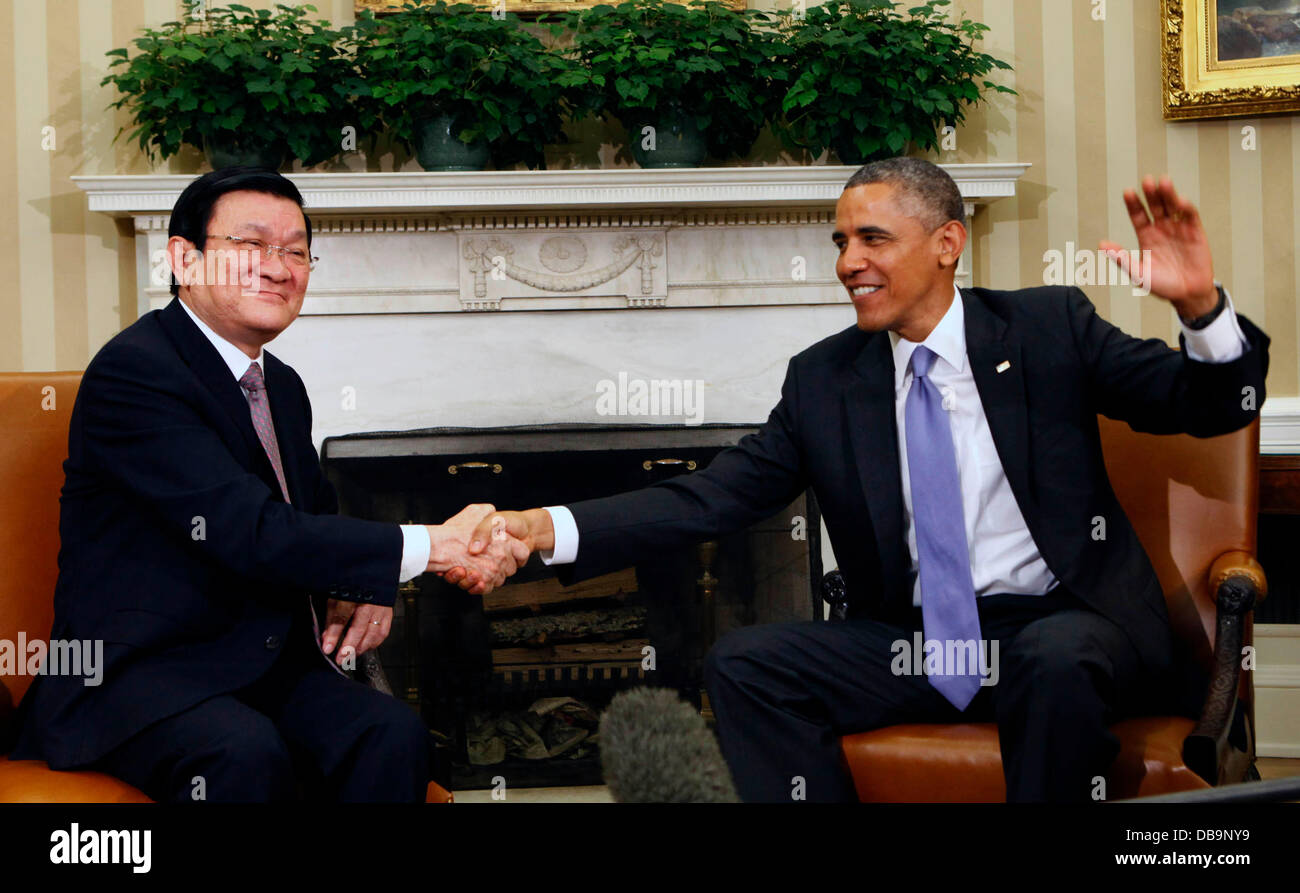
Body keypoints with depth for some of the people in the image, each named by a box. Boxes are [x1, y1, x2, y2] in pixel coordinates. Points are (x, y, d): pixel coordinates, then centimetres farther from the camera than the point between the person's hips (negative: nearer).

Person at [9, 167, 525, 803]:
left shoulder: (283, 387, 16)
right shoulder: (133, 371, -14)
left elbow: (318, 517, 28)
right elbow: (253, 533, -23)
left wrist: (358, 592, 3)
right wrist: (431, 547, -24)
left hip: (267, 666, 7)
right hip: (132, 674, -7)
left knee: (393, 734, -22)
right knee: (246, 752, -37)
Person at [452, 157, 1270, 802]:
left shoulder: (1049, 328, 0)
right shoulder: (824, 378, 6)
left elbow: (1214, 408, -2)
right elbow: (717, 496, -1)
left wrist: (1201, 309, -26)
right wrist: (549, 528, -15)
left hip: (1057, 627, -3)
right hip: (914, 641, 3)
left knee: (1056, 656, -36)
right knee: (743, 664, -16)